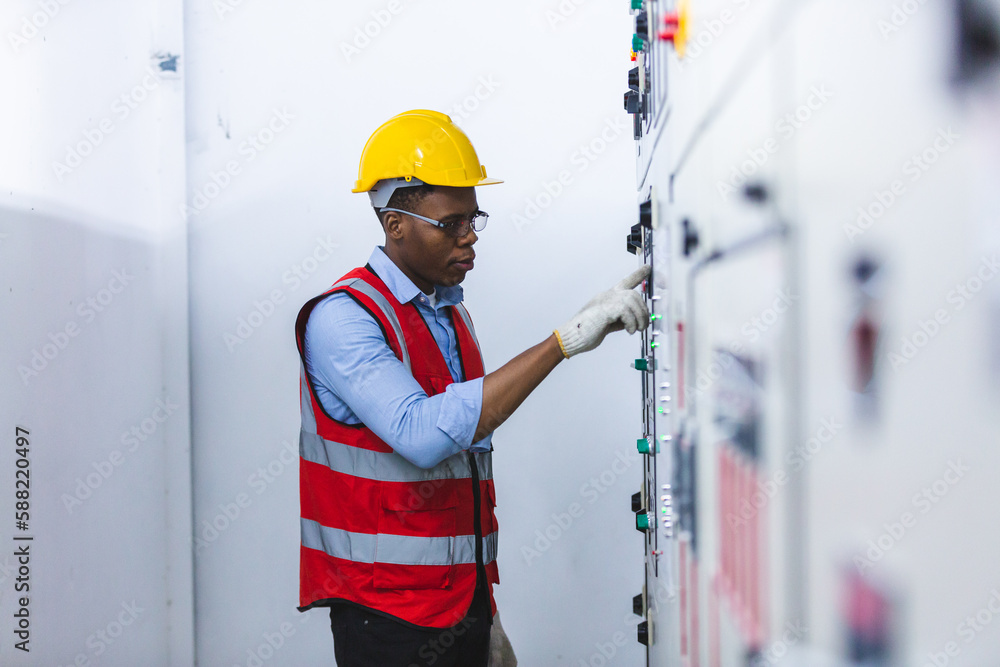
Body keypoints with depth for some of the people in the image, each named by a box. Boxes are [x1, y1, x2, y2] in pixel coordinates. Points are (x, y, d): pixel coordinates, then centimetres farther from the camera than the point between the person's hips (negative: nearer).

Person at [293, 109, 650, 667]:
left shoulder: (453, 316, 13)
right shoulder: (343, 317, -13)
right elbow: (422, 435, -30)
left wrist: (485, 614, 17)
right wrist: (565, 339, -29)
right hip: (390, 619, -7)